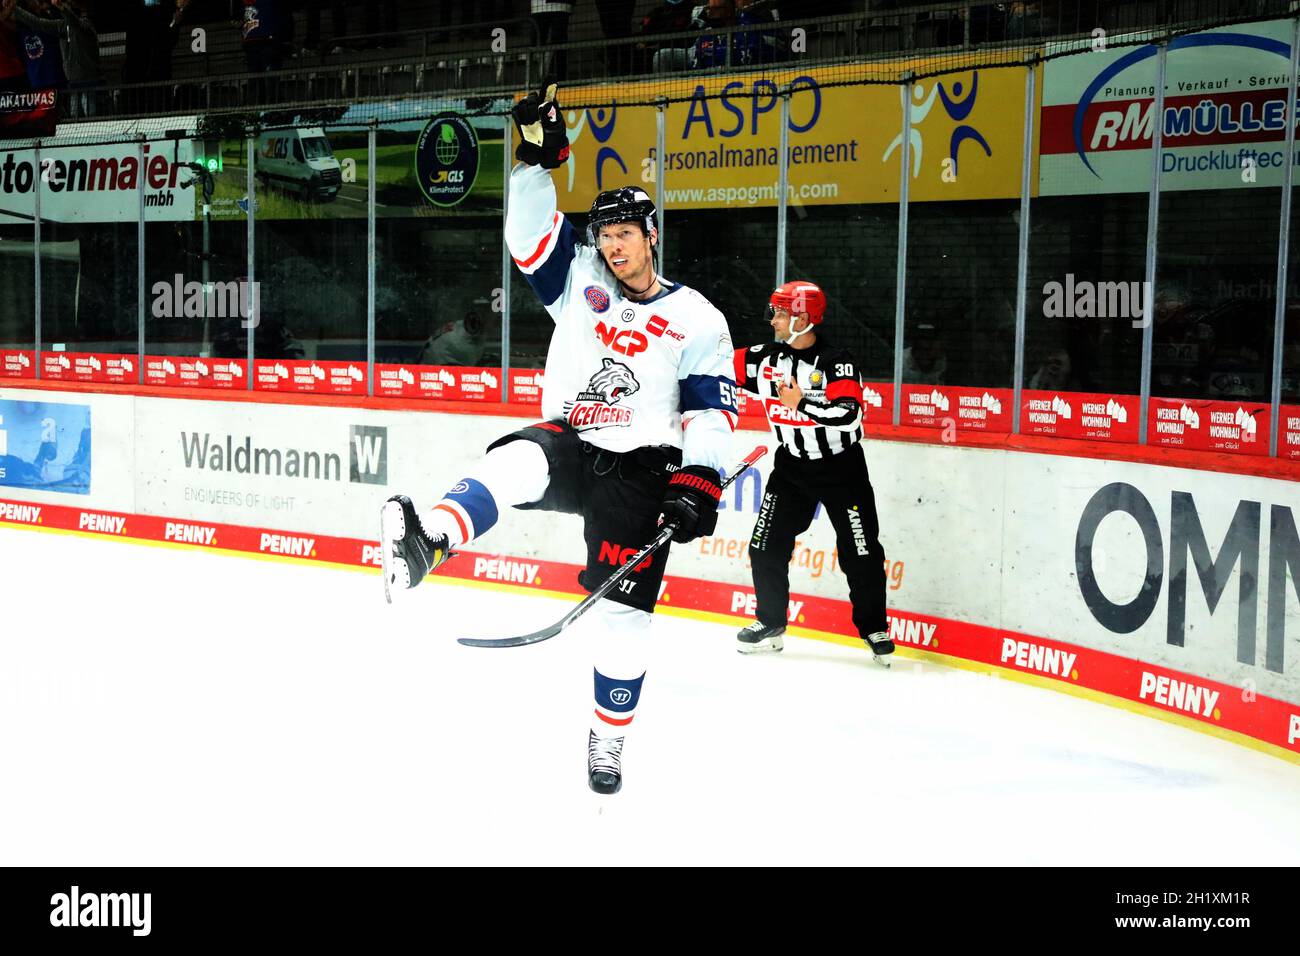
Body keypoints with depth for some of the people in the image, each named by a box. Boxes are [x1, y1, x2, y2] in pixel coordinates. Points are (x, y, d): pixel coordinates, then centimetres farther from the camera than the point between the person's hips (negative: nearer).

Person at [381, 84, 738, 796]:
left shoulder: (697, 320, 1)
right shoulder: (580, 281, 9)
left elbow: (711, 410, -4)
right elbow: (532, 229, -3)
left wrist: (696, 483, -14)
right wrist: (538, 157, -15)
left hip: (642, 470, -1)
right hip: (569, 442, 1)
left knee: (626, 608, -3)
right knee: (517, 463, -36)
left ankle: (608, 739, 15)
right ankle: (427, 541, -64)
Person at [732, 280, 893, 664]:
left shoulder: (836, 362, -19)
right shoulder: (766, 357, -1)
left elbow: (849, 414, -30)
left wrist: (800, 404, -27)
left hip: (841, 468, -5)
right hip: (792, 465, 5)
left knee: (861, 552, -2)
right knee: (766, 545, 1)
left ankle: (874, 629, 14)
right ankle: (771, 623, 17)